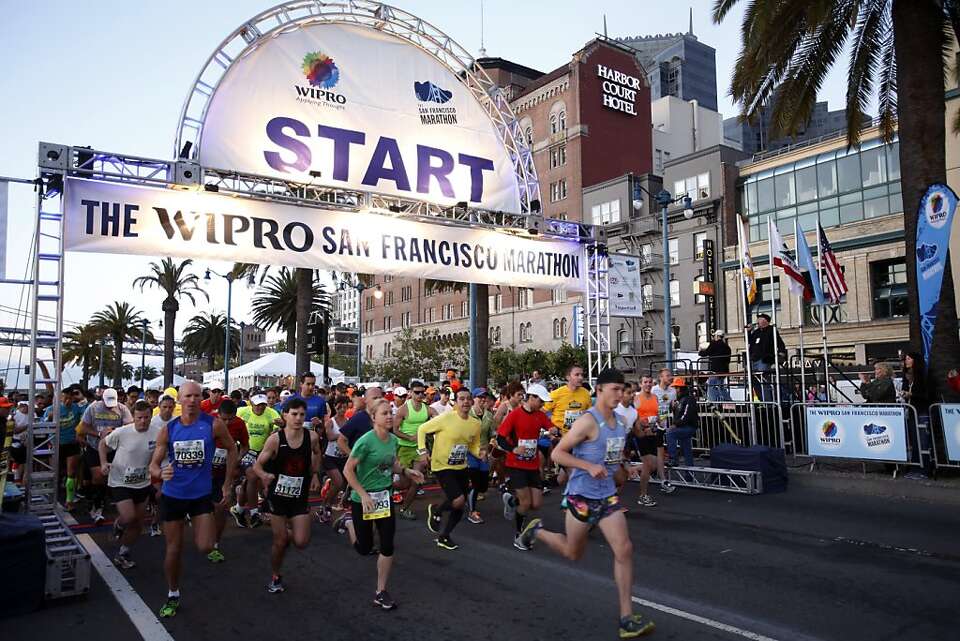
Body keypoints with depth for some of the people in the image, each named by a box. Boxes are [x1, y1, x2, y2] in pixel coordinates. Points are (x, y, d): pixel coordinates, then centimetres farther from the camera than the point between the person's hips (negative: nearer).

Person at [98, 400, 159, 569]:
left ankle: (122, 553, 35)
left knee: (138, 525, 12)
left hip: (142, 484, 4)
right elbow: (103, 443, 1)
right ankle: (118, 524, 20)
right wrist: (103, 463, -13)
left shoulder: (158, 433, -13)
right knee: (129, 517, -18)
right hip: (120, 482, -3)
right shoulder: (121, 432, -18)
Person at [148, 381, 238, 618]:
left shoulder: (213, 425, -13)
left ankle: (205, 533, 28)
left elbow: (232, 449, 1)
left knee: (205, 548, -9)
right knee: (173, 549, 9)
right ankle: (173, 595, 30)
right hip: (172, 495, 1)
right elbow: (154, 465, -2)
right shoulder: (168, 429, -8)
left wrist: (227, 484, 1)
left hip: (201, 494, -1)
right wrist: (161, 473, -27)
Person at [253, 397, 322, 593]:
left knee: (301, 542, -3)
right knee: (280, 542, 5)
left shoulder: (312, 437, -9)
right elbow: (257, 465, -9)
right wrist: (264, 476, -29)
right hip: (277, 495, -2)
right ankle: (275, 578, 32)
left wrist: (315, 474, 7)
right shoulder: (275, 439, -15)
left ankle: (288, 534, 34)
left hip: (300, 496, 2)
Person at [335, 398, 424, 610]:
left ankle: (381, 592, 18)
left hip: (385, 497, 5)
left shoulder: (393, 440, -2)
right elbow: (348, 470, -18)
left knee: (387, 546, 2)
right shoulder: (366, 441, -22)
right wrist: (363, 495, -22)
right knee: (364, 548, 10)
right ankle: (348, 521, 39)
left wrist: (406, 471, -3)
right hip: (362, 498, -5)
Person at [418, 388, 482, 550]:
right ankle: (436, 510, 12)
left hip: (461, 468, 6)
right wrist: (422, 450, -16)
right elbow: (422, 429, -8)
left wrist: (480, 452, -7)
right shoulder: (446, 418, -18)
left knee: (460, 508, 11)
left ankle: (444, 537, 34)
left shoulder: (476, 424, -1)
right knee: (459, 501, -21)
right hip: (442, 467, -6)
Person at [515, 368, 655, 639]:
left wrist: (619, 466, 11)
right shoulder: (588, 422, -19)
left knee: (624, 549, -6)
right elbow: (557, 453, -19)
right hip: (582, 496, -6)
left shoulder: (620, 421, 5)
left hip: (607, 495, 6)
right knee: (573, 553, 11)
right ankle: (537, 530, 39)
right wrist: (590, 466, -27)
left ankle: (627, 618, 1)